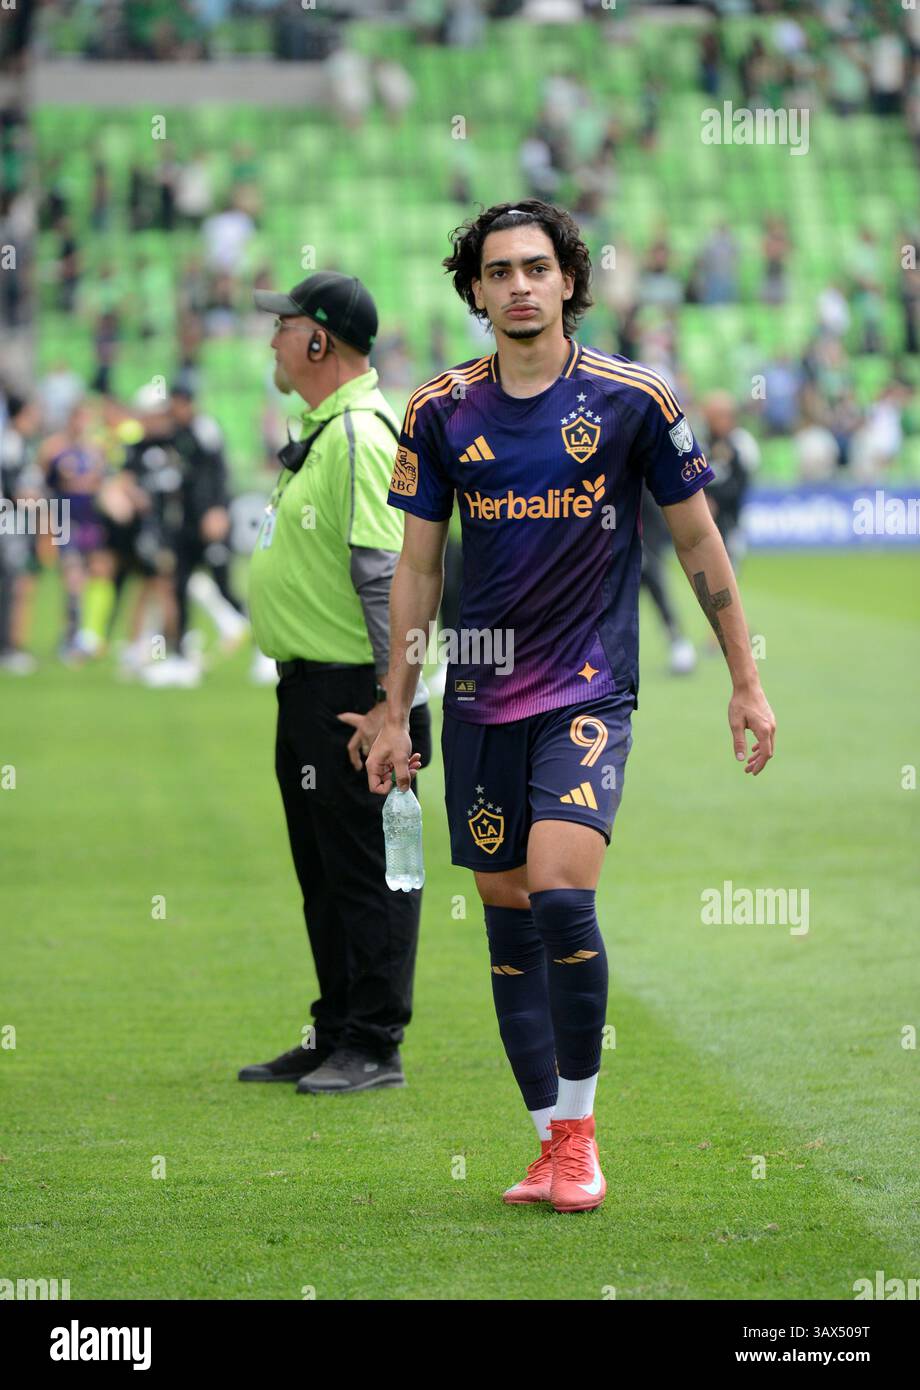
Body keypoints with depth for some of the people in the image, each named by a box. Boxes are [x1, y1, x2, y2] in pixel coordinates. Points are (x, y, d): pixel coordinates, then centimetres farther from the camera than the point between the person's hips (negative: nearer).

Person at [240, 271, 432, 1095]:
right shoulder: (322, 433, 16)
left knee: (368, 870, -5)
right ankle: (335, 1036, 24)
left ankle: (374, 1049, -1)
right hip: (309, 688, 11)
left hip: (354, 698, -11)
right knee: (324, 873, 16)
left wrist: (395, 704, -25)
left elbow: (392, 576, -22)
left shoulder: (361, 438, -17)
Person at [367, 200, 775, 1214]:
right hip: (481, 697, 3)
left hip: (589, 687, -3)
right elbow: (417, 567, 10)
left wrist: (746, 681, 6)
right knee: (507, 912, 4)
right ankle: (551, 1145, 12)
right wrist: (395, 715, 9)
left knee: (560, 890, -20)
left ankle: (579, 1127, -8)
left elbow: (697, 541, 6)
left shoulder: (633, 399, -3)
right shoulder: (443, 412, 4)